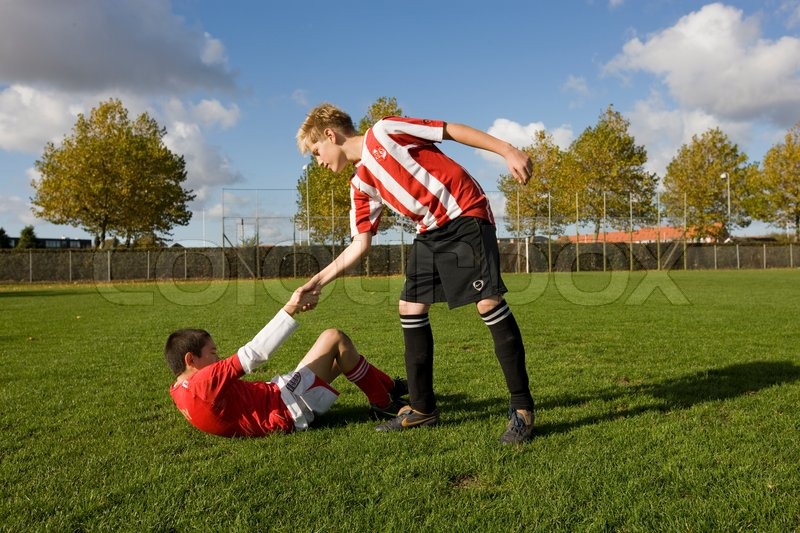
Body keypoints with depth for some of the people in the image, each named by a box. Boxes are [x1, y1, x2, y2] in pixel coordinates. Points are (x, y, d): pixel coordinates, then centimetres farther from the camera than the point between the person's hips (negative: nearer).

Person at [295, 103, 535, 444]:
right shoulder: (361, 185, 11)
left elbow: (452, 131, -8)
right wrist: (319, 281, 7)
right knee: (410, 307, 3)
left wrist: (508, 151, -12)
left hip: (466, 215, -8)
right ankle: (422, 408, 13)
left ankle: (521, 408, -5)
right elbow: (359, 245, 11)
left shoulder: (384, 132, -7)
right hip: (430, 232, 8)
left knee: (488, 302, -16)